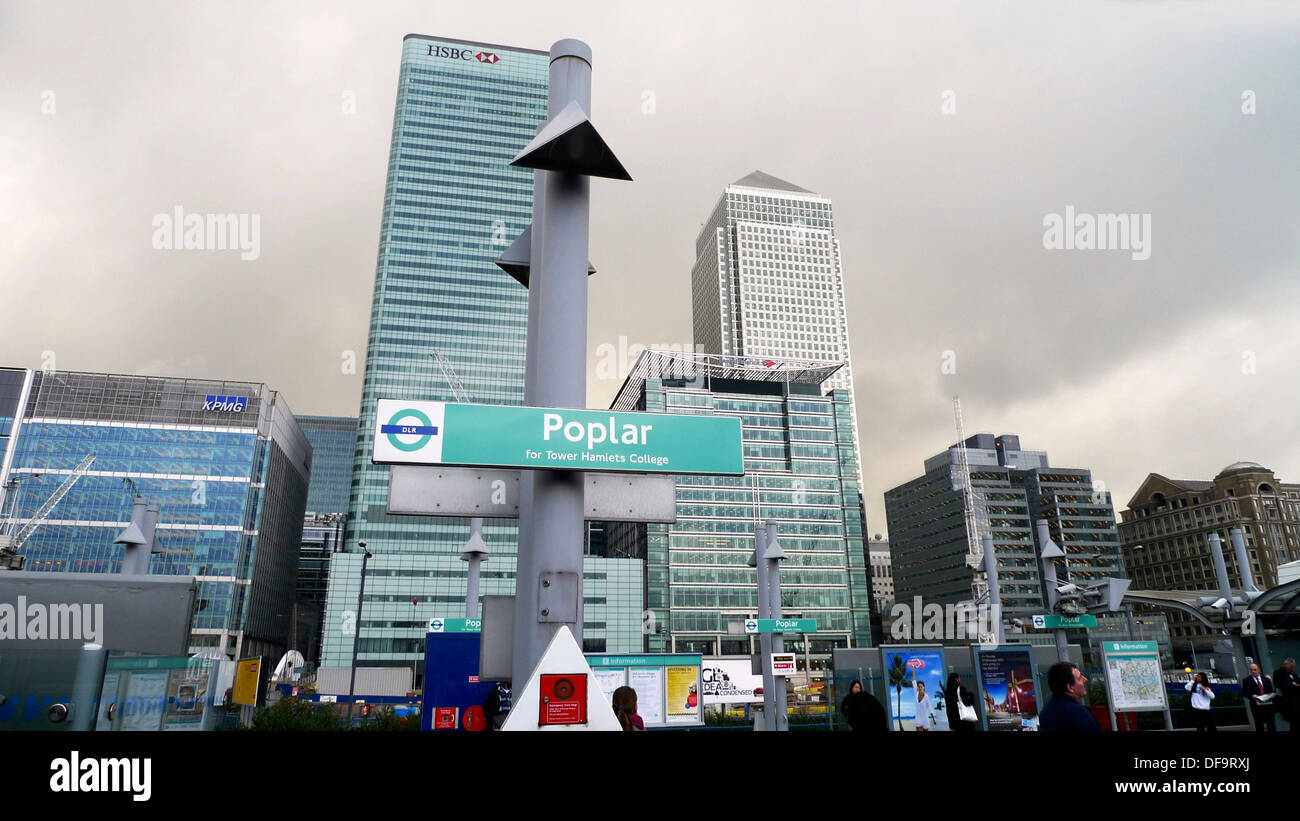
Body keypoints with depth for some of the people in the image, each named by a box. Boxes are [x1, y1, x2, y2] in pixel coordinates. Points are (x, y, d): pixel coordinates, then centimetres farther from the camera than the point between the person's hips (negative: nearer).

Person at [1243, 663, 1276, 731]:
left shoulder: (1266, 679, 13)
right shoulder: (1246, 680, 2)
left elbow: (1271, 691, 14)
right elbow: (1244, 693, -1)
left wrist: (1272, 695, -7)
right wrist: (1251, 696, -18)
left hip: (1268, 705, 3)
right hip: (1256, 706, -3)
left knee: (1271, 725, 7)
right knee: (1259, 726, 0)